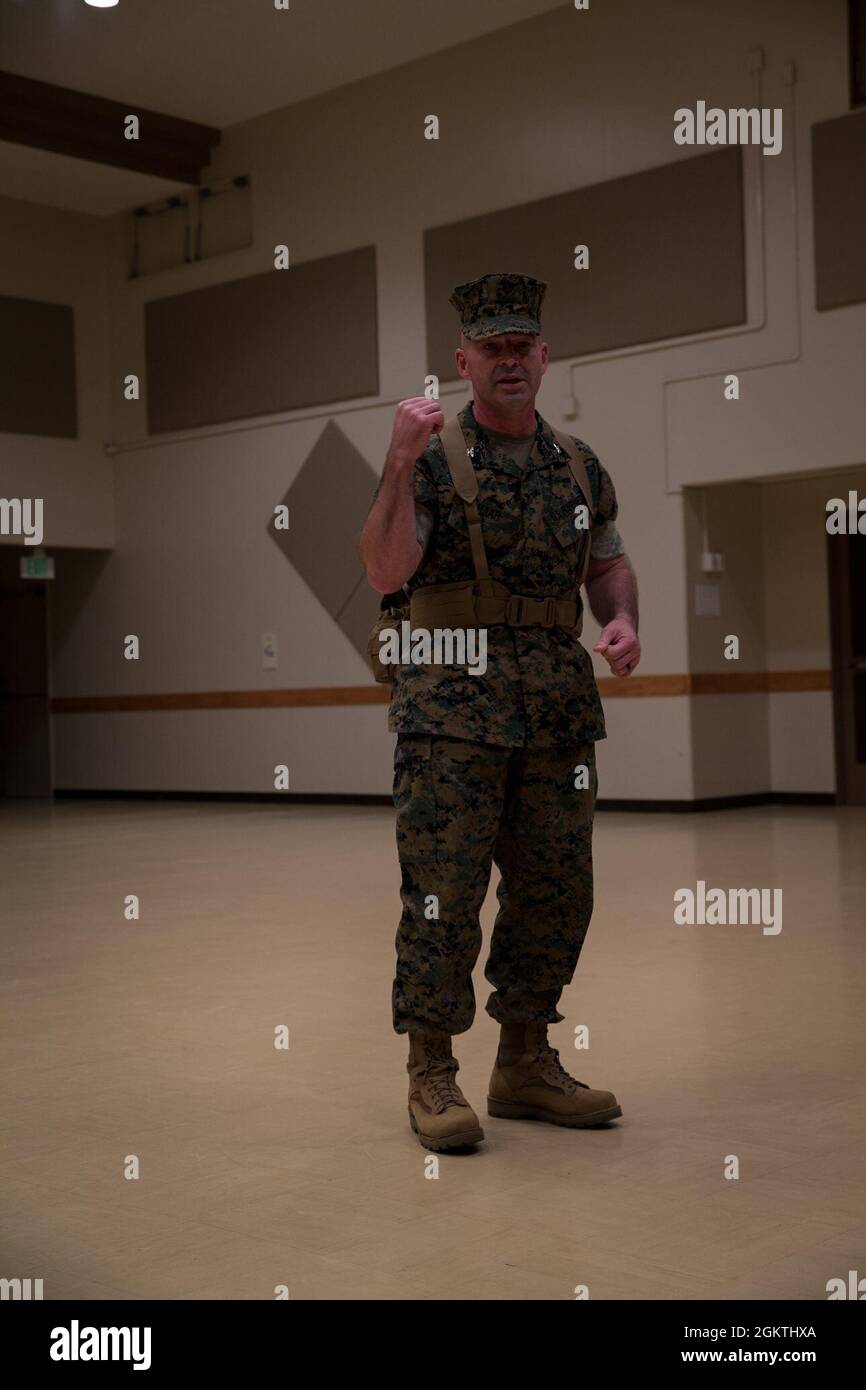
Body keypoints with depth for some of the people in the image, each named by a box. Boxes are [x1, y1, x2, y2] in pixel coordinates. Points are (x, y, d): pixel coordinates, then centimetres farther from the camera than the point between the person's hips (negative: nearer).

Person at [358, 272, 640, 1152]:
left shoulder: (580, 466, 15)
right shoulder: (432, 457, 0)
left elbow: (610, 561, 22)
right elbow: (385, 573, -12)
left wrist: (622, 620, 2)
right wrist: (399, 464, -21)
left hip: (560, 700, 5)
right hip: (451, 700, -5)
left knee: (555, 886, 8)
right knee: (444, 886, -6)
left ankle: (525, 1063, 22)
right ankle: (431, 1074, 6)